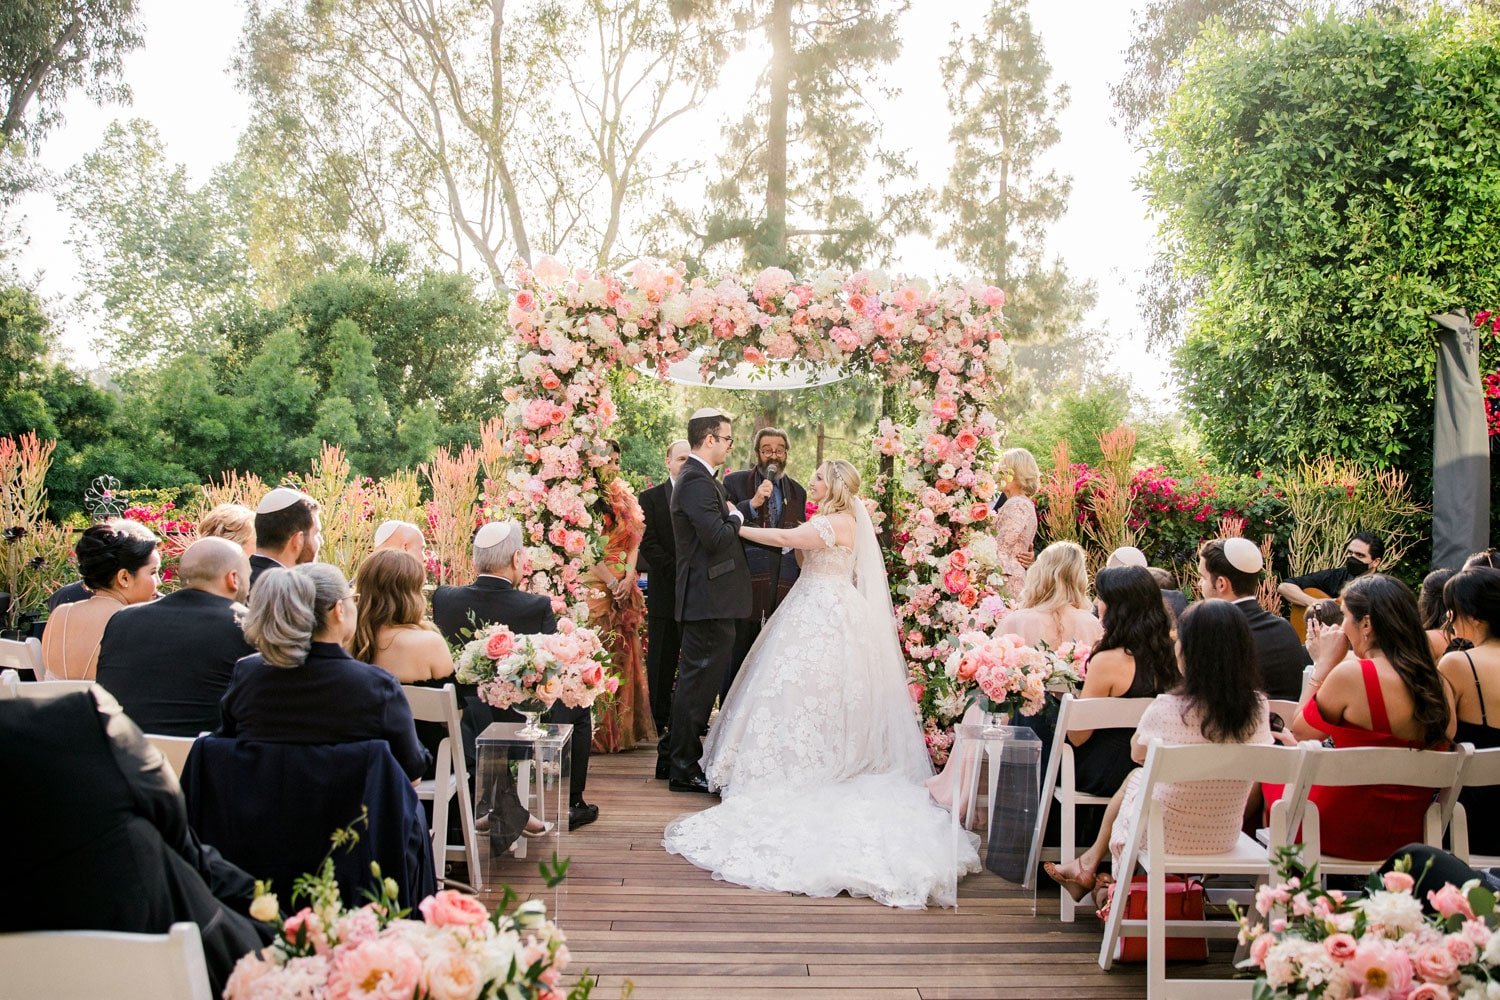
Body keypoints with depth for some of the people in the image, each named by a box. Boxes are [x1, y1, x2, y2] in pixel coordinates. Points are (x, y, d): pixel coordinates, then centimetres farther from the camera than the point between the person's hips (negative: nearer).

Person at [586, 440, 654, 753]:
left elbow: (634, 540, 10)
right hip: (596, 585, -7)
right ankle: (599, 733, 2)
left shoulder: (623, 497, 13)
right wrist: (611, 582, -13)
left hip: (623, 587, 7)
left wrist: (628, 577, -4)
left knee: (624, 655, 9)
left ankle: (625, 729, 17)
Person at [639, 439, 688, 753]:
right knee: (662, 663, 4)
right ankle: (660, 721, 11)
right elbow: (648, 544, -6)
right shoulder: (651, 498, 2)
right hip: (666, 593, -2)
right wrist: (678, 571, -15)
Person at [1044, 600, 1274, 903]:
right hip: (1225, 836, 4)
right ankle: (1090, 862, 41)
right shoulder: (1258, 708, -13)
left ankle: (1090, 865, 46)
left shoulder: (1169, 707, -24)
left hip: (1166, 834, -4)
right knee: (1136, 779, 28)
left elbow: (1137, 754, -4)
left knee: (1135, 777, 28)